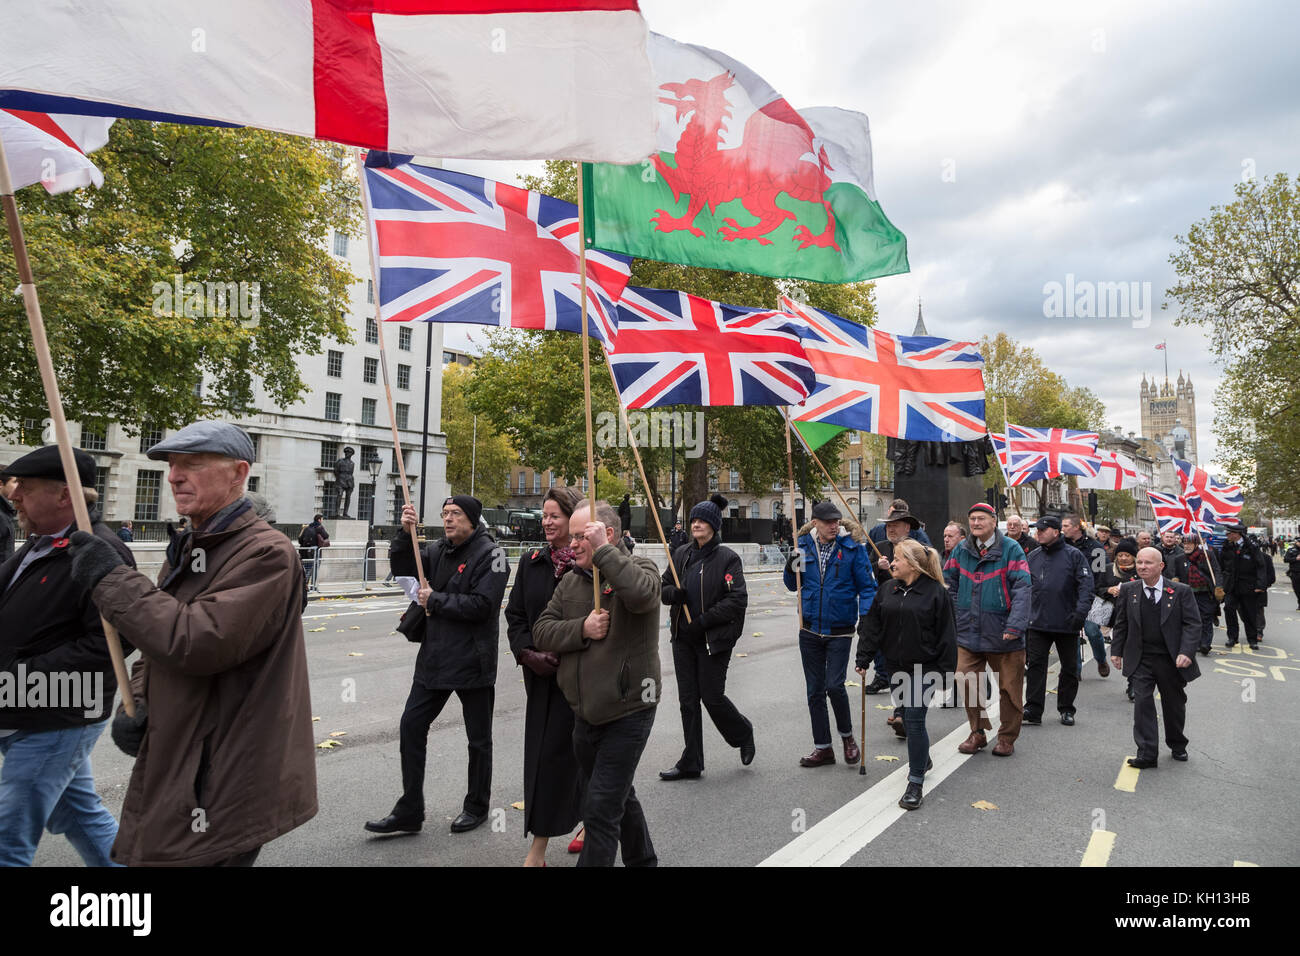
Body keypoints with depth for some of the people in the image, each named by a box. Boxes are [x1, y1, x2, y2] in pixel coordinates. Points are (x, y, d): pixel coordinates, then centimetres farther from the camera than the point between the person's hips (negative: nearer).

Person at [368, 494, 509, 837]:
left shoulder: (489, 554, -13)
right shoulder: (439, 549, 8)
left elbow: (482, 605, -22)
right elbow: (401, 568, 4)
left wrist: (435, 600, -15)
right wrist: (405, 534, -11)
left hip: (472, 661, -6)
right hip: (435, 657, 6)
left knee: (478, 738, 10)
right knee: (411, 726, 6)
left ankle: (476, 807, 30)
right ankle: (409, 812, 19)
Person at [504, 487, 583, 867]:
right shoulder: (531, 562, 6)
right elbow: (514, 615, 8)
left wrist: (563, 656, -17)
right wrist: (528, 654, -6)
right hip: (540, 675, 6)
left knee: (555, 754, -3)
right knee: (539, 753, 11)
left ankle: (538, 847, 9)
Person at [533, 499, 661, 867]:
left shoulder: (640, 569, -10)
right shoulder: (571, 581, 8)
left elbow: (641, 593, -35)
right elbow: (542, 631, 0)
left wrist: (602, 550, -29)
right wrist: (582, 629, -16)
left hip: (627, 711, -7)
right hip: (585, 711, 7)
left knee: (600, 809, -6)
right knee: (619, 796, 23)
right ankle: (642, 859, 44)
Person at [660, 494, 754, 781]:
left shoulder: (727, 558, -8)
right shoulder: (681, 554, 8)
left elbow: (738, 600, -14)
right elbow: (663, 587, 14)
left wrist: (704, 620, -19)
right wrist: (674, 593, -10)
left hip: (714, 639, -5)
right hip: (683, 638, 5)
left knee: (712, 697, 0)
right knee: (687, 700, 8)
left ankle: (743, 733, 31)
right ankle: (691, 764, 18)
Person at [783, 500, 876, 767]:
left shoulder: (852, 547, -6)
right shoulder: (804, 545, 3)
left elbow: (867, 586, -3)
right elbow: (793, 586, 11)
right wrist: (791, 566, -9)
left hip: (840, 630, -3)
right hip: (810, 629, 3)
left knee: (834, 685, -10)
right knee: (815, 690, 8)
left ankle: (847, 736, 18)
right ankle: (822, 747, 21)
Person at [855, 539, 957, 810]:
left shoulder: (936, 592, -10)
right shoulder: (888, 589, 4)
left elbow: (947, 635, -8)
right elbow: (872, 625, 6)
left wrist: (945, 672, -9)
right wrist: (864, 659, 1)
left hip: (925, 667, -5)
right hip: (898, 666, 6)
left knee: (914, 718, -10)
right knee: (908, 717, 17)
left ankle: (915, 784, -3)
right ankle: (922, 760, 42)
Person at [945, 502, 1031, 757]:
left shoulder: (1010, 549, -8)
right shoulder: (962, 550, 6)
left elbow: (1022, 588, -13)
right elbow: (948, 582, 16)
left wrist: (1015, 624, -20)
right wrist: (958, 611, 8)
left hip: (1002, 634, -4)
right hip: (969, 633, 4)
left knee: (1009, 686, 7)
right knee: (966, 683, 4)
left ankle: (1007, 737, 24)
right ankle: (978, 733, 22)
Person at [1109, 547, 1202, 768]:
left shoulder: (1181, 591, -5)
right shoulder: (1128, 590, 1)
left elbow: (1192, 624, -6)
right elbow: (1121, 624, 9)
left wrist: (1186, 652, -18)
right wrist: (1116, 650, 5)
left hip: (1171, 660, 0)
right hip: (1140, 660, 0)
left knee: (1174, 704, 15)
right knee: (1142, 702, -8)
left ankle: (1177, 746, 38)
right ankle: (1147, 754, -3)